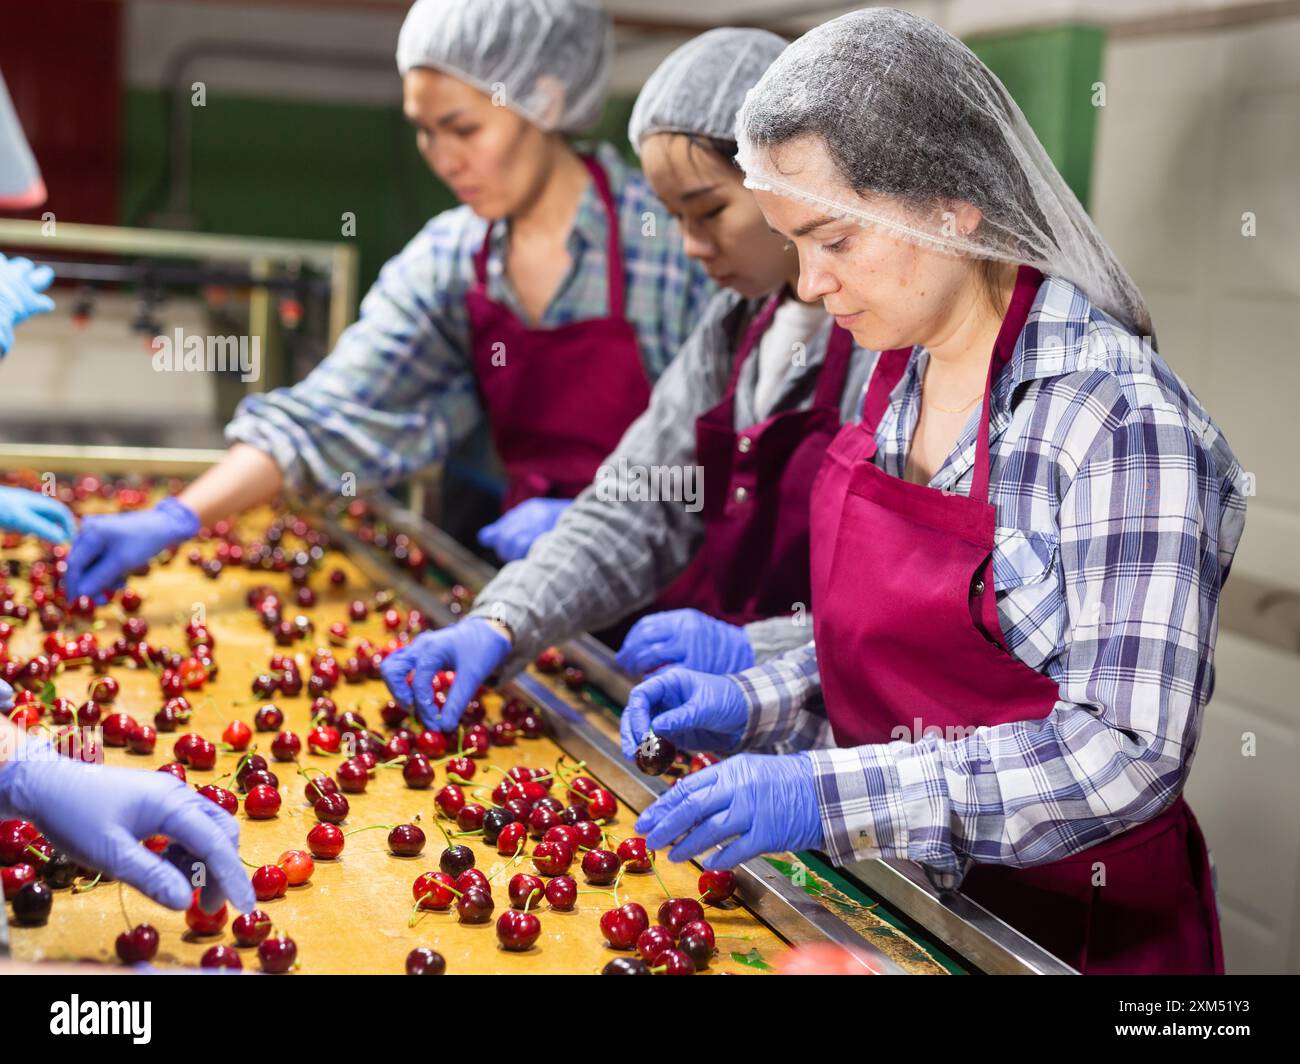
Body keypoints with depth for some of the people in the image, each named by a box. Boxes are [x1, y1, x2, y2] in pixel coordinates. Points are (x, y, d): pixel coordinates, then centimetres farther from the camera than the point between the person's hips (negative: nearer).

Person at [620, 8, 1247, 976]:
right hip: (903, 894, 7)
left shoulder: (1120, 419, -23)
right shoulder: (896, 377, 0)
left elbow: (1128, 751, -28)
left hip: (1069, 925, -6)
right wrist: (754, 705, -4)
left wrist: (831, 794, -32)